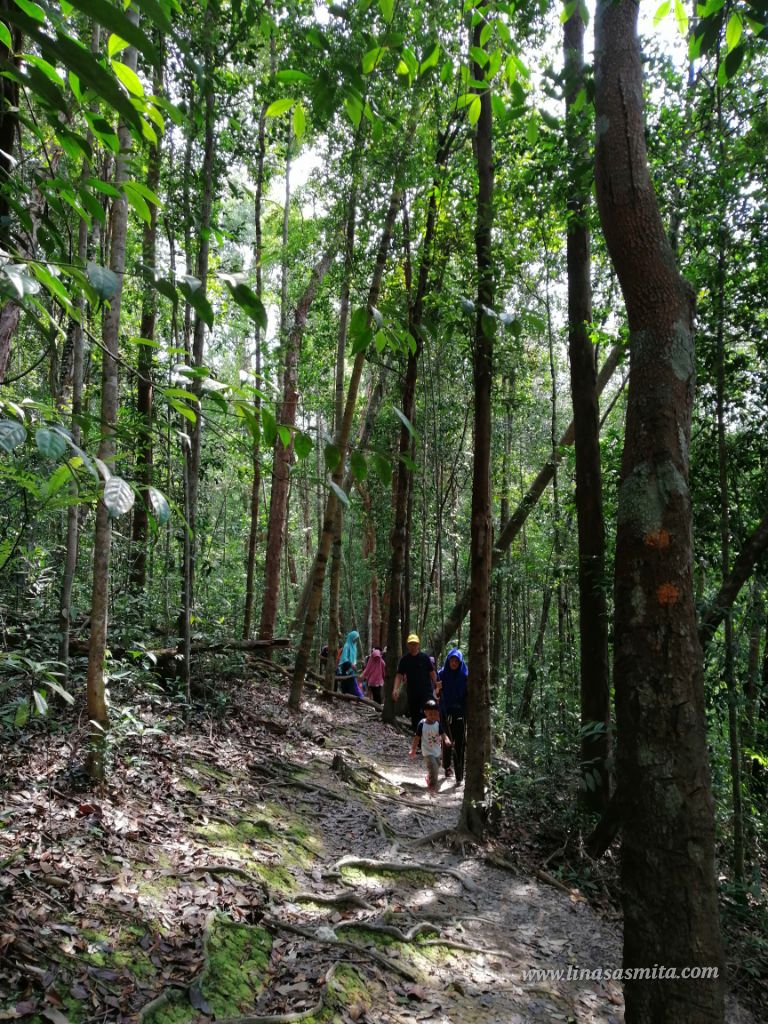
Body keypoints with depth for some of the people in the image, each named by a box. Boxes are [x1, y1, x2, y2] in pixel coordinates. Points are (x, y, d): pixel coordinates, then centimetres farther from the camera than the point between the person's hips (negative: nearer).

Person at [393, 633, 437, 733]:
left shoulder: (425, 657, -3)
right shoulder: (404, 659, 3)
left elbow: (432, 673, 0)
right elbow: (399, 675, 0)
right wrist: (396, 689, -14)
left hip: (426, 691, -3)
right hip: (412, 692, 3)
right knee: (414, 715, 10)